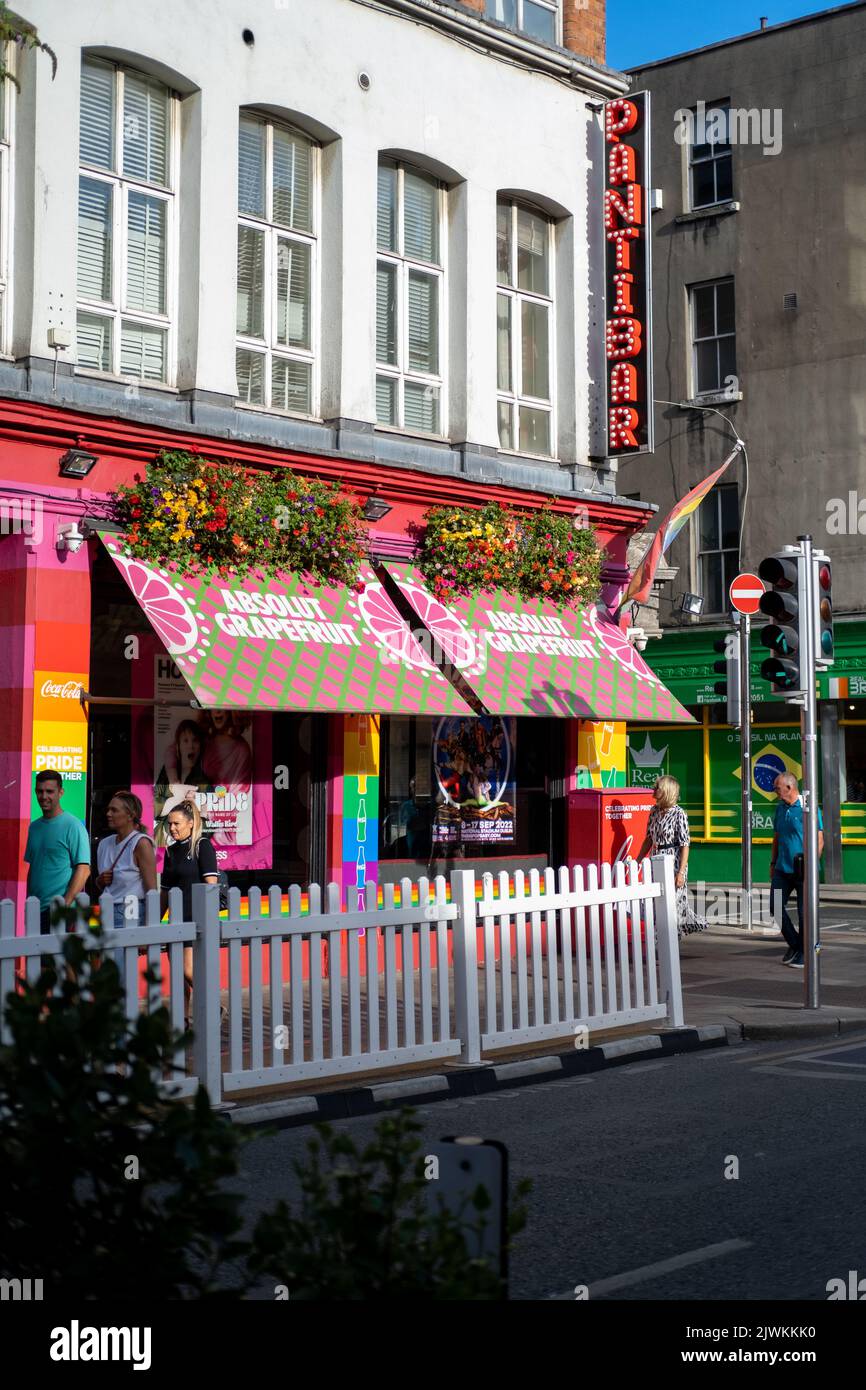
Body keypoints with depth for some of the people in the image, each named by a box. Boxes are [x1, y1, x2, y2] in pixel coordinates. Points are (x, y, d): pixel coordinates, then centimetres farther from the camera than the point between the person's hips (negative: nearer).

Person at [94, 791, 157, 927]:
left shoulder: (141, 843, -8)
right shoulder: (104, 844, 13)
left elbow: (151, 889, -12)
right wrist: (101, 880, 3)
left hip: (131, 916, -6)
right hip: (107, 913, 6)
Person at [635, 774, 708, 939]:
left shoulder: (678, 814, -13)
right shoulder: (655, 811, 7)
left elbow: (685, 846, -14)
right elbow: (649, 839, 17)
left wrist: (681, 872, -19)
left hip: (673, 862, -7)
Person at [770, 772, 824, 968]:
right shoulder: (780, 808, 11)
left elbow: (819, 840, -10)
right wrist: (773, 863, 16)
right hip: (783, 869, 7)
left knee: (804, 912, 0)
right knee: (776, 906, 3)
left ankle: (804, 952, 12)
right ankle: (794, 944, 20)